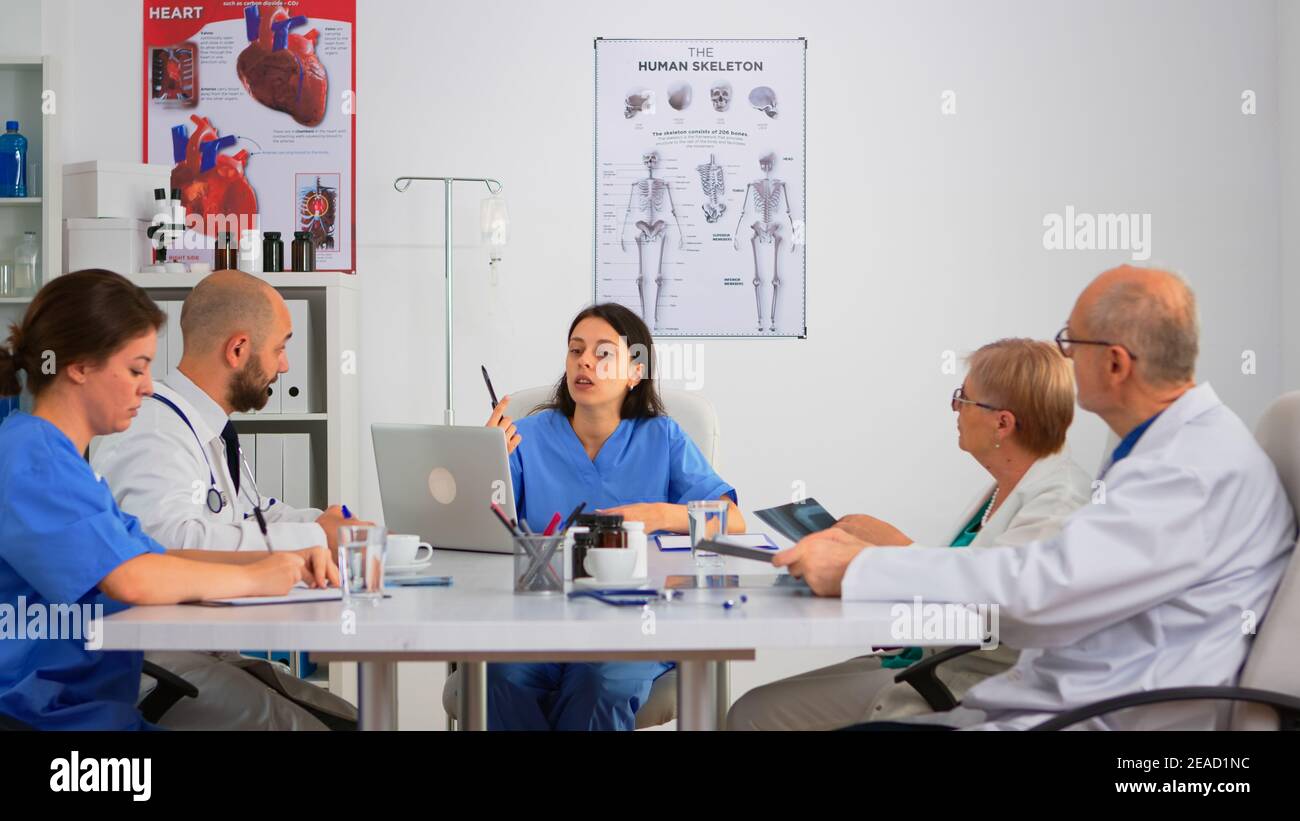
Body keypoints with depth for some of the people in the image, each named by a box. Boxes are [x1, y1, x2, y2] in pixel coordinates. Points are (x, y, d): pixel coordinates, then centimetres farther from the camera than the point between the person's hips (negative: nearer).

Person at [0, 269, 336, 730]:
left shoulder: (58, 457, 17)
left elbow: (155, 556, 19)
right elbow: (133, 579, -25)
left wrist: (283, 562, 6)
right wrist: (253, 577, -10)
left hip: (97, 709, 10)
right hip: (46, 719, -10)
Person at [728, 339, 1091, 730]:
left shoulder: (1059, 501, -17)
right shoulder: (1004, 489, 15)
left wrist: (897, 547, -18)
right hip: (917, 660, 10)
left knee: (758, 714, -12)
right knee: (751, 712, 2)